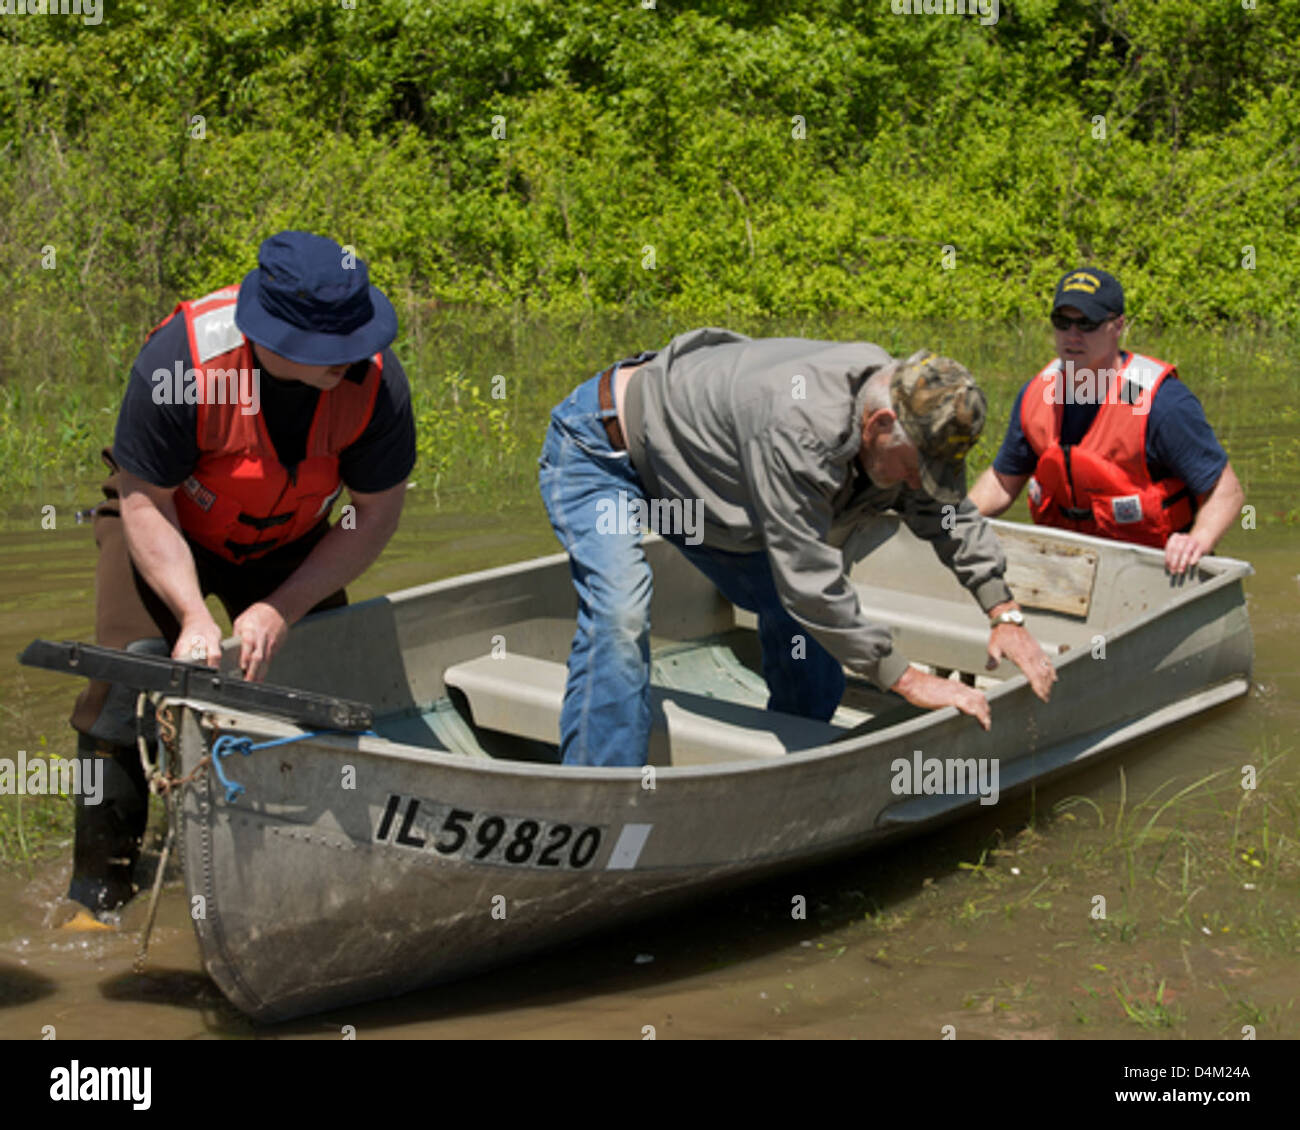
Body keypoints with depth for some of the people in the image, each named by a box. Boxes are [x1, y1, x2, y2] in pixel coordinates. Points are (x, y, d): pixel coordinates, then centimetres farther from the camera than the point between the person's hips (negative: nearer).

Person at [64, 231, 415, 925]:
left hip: (289, 542, 3)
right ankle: (99, 881, -8)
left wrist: (282, 610, -24)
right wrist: (193, 615, -35)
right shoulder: (179, 358, -36)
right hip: (165, 520, -2)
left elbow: (375, 516, -16)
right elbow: (146, 504, -24)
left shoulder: (375, 378, -29)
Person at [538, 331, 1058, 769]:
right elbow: (810, 581, -38)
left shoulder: (914, 426, -14)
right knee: (620, 613, -28)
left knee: (793, 612, 6)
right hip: (598, 450, -9)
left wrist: (1006, 615, -3)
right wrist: (907, 680, -32)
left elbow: (952, 519, 6)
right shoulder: (798, 426, -42)